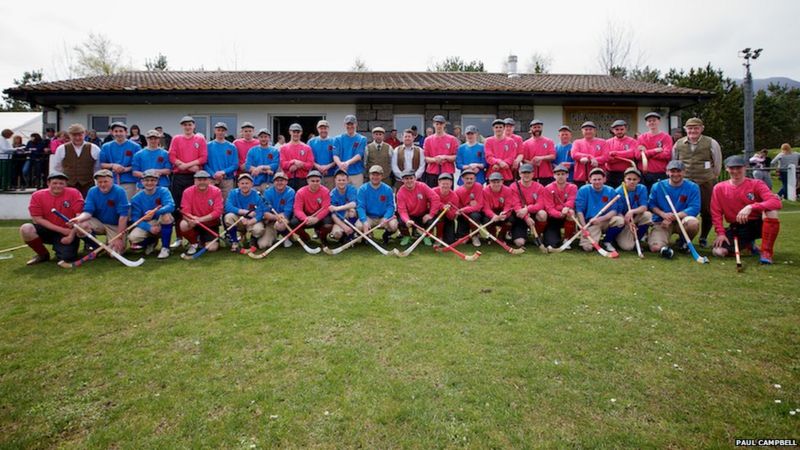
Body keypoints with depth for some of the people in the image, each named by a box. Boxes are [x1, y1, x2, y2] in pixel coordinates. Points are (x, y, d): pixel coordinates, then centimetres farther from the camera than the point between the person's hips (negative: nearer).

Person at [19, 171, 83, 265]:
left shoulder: (74, 193, -8)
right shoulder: (37, 196, -3)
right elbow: (37, 219, -7)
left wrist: (72, 235, -20)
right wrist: (61, 230, -15)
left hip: (68, 233, -2)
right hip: (47, 230, 3)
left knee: (66, 258, -20)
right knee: (26, 229, -26)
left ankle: (60, 248, 20)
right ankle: (43, 254, -1)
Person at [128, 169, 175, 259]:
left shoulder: (163, 191, -10)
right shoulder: (137, 198, -6)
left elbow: (171, 206, -28)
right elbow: (135, 218, -10)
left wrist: (154, 212, -44)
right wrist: (150, 228, -26)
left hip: (163, 225, -1)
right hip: (146, 225, 1)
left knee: (166, 214, -33)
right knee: (133, 237, -28)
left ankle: (165, 248, -20)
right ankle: (151, 241, 11)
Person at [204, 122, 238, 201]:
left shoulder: (232, 147, 7)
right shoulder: (208, 146, 6)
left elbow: (235, 165, 1)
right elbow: (204, 163, 1)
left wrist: (223, 172, -13)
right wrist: (213, 174, -13)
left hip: (227, 180, 1)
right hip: (211, 180, 0)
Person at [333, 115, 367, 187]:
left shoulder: (362, 139, 5)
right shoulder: (338, 139, 9)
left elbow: (359, 156, -6)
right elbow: (335, 155, 0)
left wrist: (347, 162, -25)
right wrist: (340, 164, -24)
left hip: (357, 173, -1)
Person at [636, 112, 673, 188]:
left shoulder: (666, 137, 4)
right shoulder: (641, 137, 9)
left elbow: (667, 155, -9)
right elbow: (638, 155, -2)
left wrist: (646, 152, -7)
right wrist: (655, 151, -12)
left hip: (660, 175, -2)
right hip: (644, 175, 2)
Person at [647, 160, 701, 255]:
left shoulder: (692, 187, -4)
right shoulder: (657, 186, 0)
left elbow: (694, 208, -12)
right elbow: (651, 204, 1)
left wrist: (672, 217, -21)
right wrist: (663, 214, -18)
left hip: (681, 221, 3)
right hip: (661, 222, -2)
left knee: (693, 223, -34)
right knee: (655, 247, -31)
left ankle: (684, 241, -3)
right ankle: (664, 245, 6)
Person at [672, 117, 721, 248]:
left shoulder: (711, 143, 0)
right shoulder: (678, 144, 6)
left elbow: (718, 163, 8)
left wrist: (712, 177, 11)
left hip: (706, 183, -1)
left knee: (706, 211, 4)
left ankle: (703, 238, 20)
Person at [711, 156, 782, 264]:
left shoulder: (756, 184, -6)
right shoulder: (719, 188, 0)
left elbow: (777, 202, -21)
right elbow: (716, 213, 0)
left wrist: (751, 207, -36)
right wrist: (720, 233, -12)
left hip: (757, 224, -2)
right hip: (736, 228, 2)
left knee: (771, 211, -34)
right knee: (718, 251, -20)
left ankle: (766, 252, -21)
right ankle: (748, 243, 15)